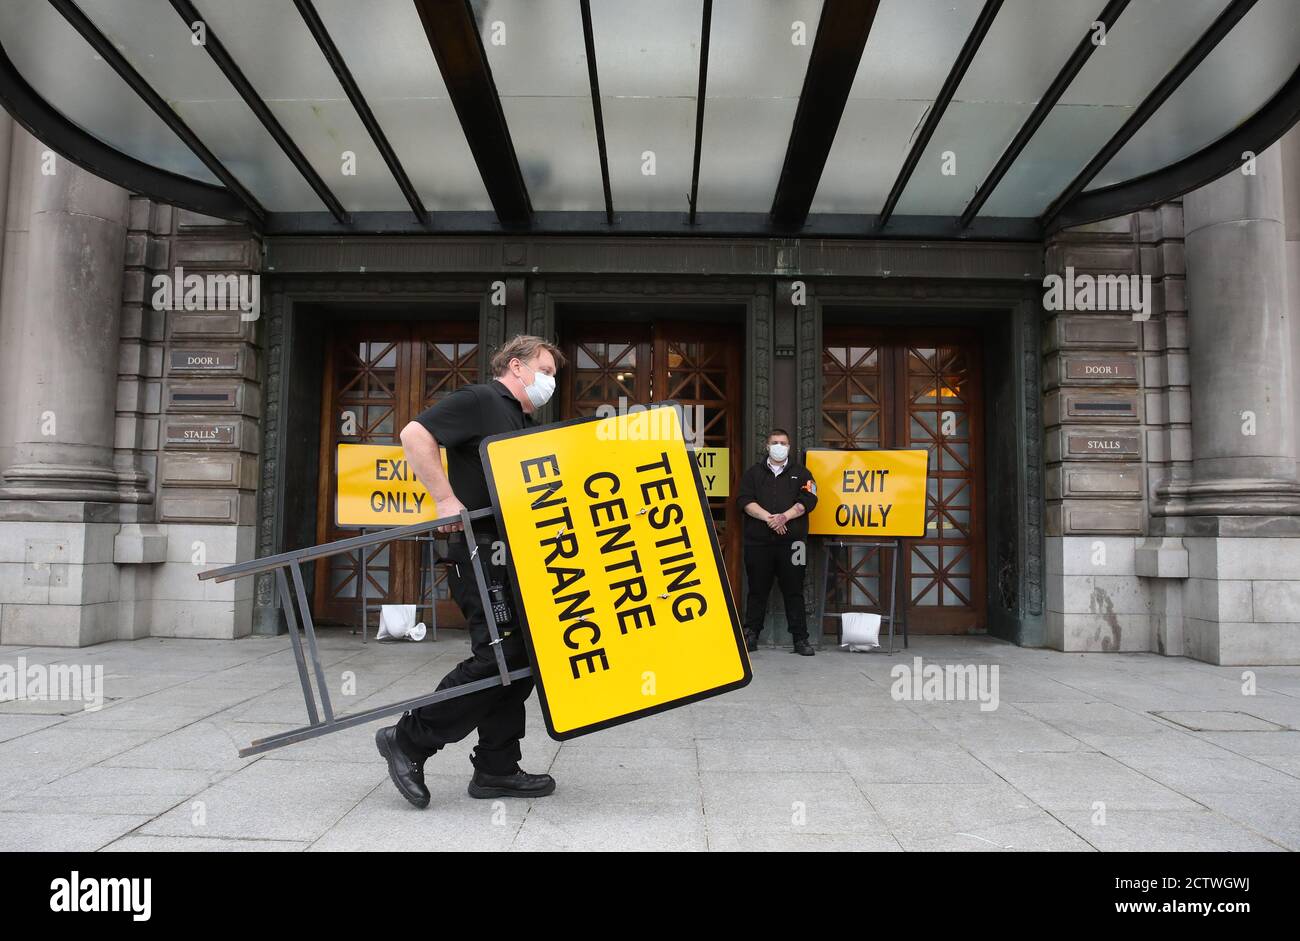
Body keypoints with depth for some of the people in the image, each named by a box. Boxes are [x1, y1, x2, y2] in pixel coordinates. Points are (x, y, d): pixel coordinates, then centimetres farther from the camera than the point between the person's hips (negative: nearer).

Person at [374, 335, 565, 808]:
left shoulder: (524, 424, 22)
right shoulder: (480, 401, -5)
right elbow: (414, 435, -16)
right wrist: (446, 499, -20)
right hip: (482, 552, -10)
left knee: (520, 659, 8)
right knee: (500, 655, -12)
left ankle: (496, 768, 16)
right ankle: (409, 739, 2)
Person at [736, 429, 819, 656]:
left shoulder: (800, 473, 14)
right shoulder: (753, 473, 14)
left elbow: (808, 499, 0)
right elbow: (745, 500, 0)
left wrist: (784, 516, -14)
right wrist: (768, 518, -13)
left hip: (791, 541, 0)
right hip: (758, 541, 1)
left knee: (794, 591, 1)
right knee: (757, 590, 5)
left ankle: (800, 639, 5)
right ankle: (750, 636, 12)